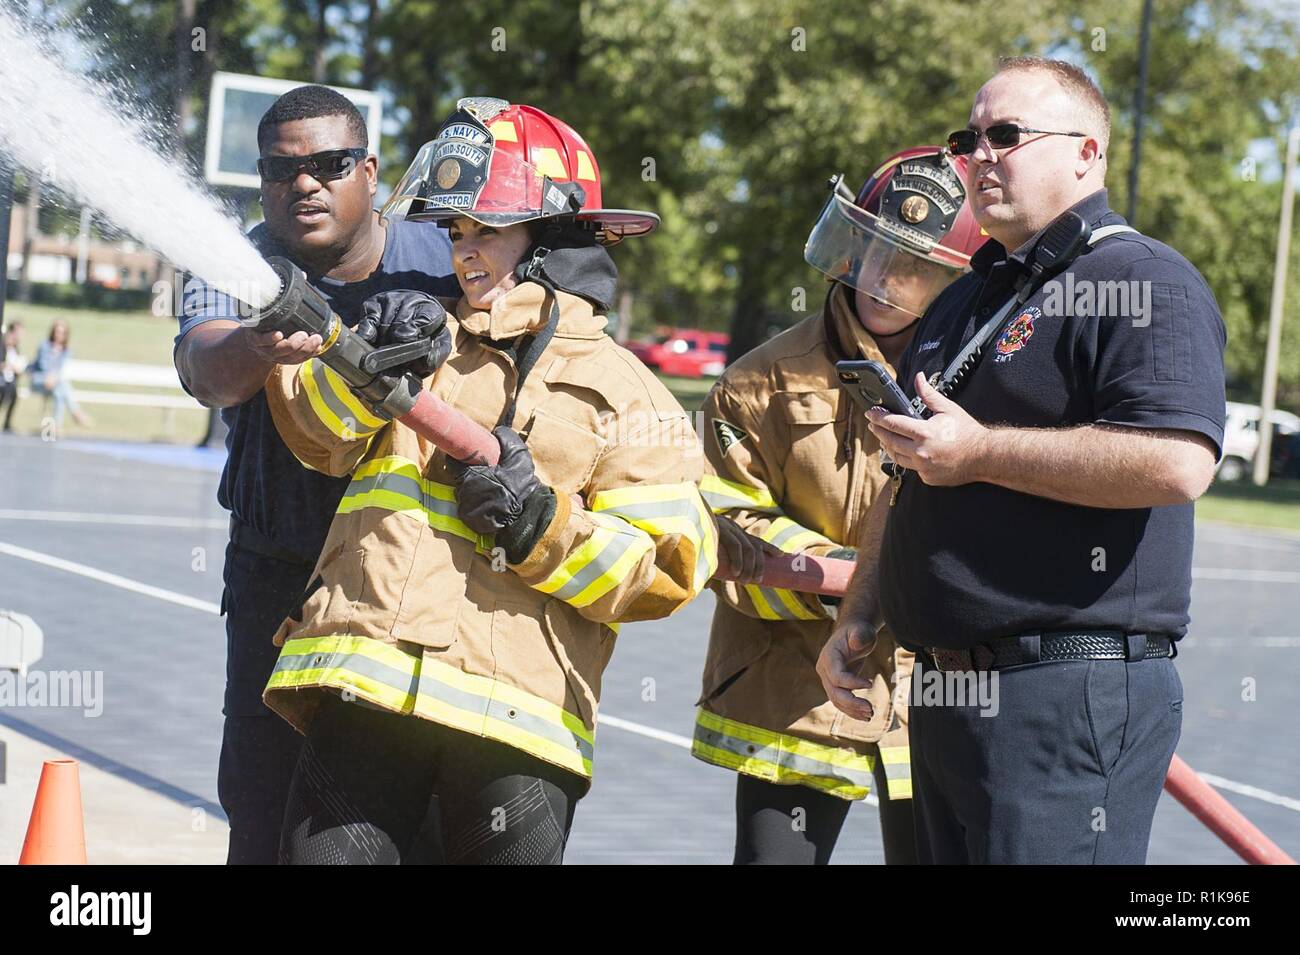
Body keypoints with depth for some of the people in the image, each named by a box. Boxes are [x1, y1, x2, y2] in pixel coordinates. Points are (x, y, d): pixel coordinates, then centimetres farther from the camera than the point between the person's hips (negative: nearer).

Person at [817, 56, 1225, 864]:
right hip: (947, 693, 9)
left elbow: (1178, 463, -24)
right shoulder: (961, 303, 21)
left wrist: (980, 451, -17)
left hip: (1071, 698, -9)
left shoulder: (1146, 281, -8)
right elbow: (908, 487, 29)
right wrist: (859, 618, 16)